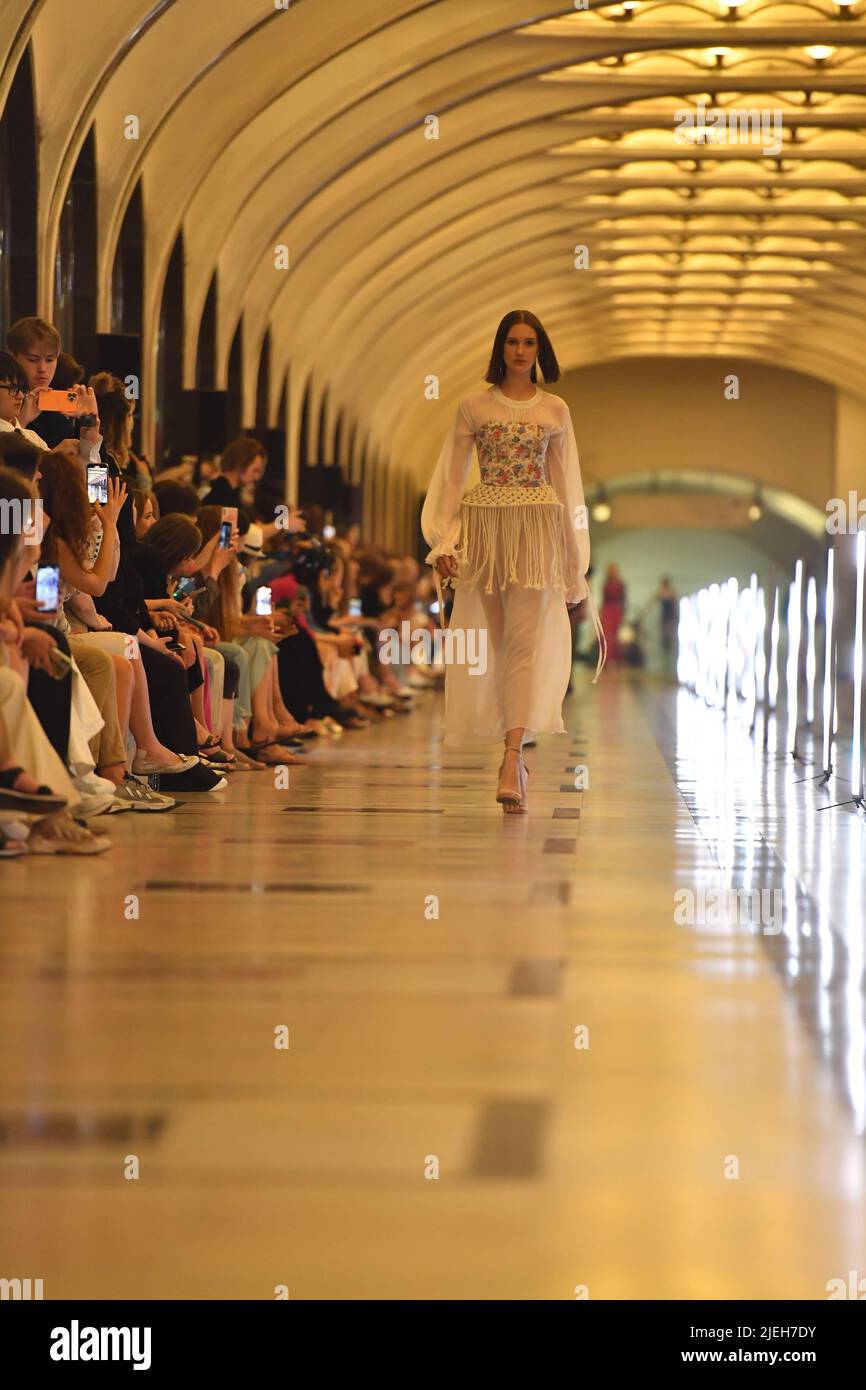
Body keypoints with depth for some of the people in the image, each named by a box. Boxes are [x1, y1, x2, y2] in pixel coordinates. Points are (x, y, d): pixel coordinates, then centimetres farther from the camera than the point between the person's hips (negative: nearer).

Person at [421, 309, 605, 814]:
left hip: (537, 530, -1)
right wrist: (444, 543, -5)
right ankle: (515, 750, 21)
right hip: (484, 528, 1)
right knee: (493, 642, 5)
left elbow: (567, 486, 12)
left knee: (525, 641, -13)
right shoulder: (474, 407, 6)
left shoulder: (555, 410, 9)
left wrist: (574, 559, 11)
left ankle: (511, 767, -21)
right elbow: (451, 476, 6)